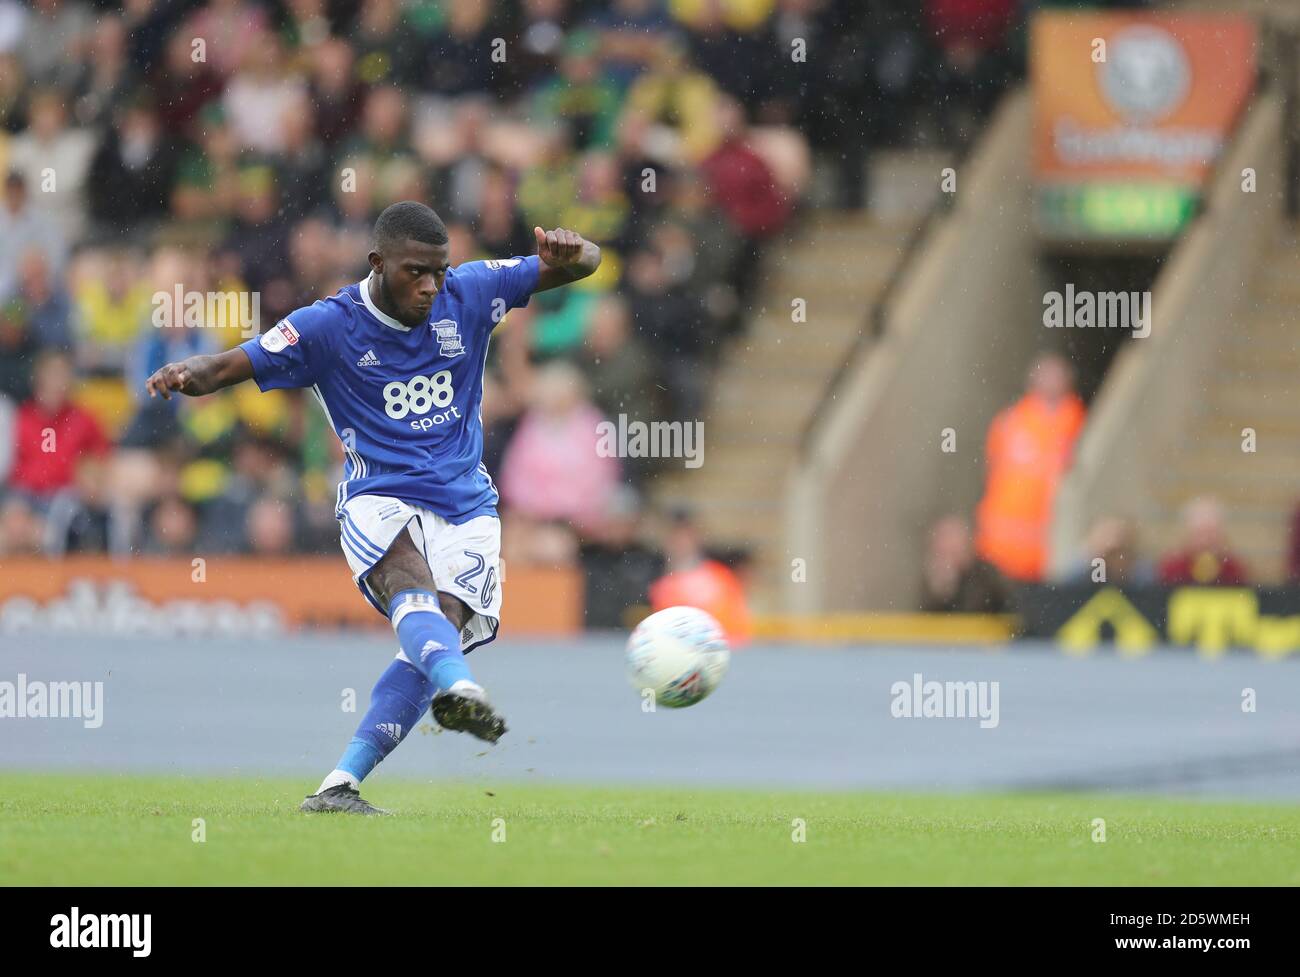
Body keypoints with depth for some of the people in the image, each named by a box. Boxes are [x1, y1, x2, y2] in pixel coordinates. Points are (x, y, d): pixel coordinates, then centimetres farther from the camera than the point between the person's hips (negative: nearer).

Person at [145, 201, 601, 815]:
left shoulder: (468, 294, 3)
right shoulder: (328, 327, -3)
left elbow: (585, 263, 7)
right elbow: (229, 368, -5)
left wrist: (568, 252, -18)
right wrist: (188, 373, -28)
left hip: (466, 509, 3)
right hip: (379, 501, -3)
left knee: (444, 630, -20)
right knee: (414, 592, -35)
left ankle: (341, 785, -21)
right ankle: (459, 690, -65)